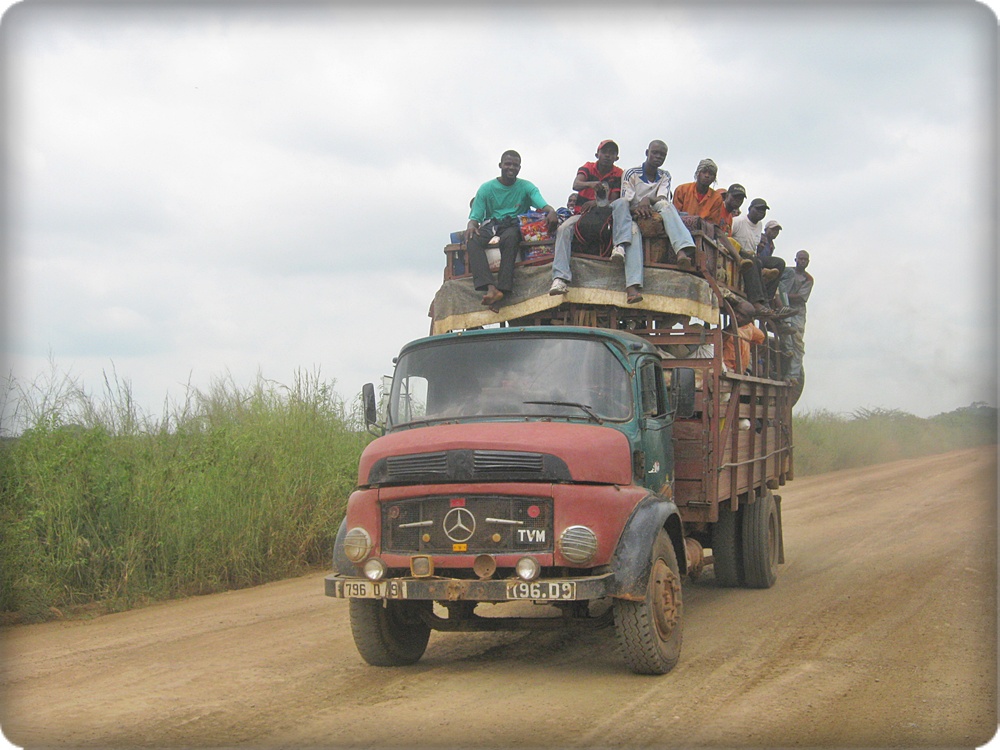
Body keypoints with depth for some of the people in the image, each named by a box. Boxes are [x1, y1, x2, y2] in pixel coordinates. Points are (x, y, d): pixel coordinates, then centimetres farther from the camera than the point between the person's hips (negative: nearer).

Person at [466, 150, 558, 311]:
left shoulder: (526, 187, 11)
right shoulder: (486, 188, 12)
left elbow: (542, 205, -5)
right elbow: (475, 215, 5)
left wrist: (551, 211, -30)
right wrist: (472, 225, -19)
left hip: (514, 225, -1)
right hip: (491, 225, 1)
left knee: (510, 237, -40)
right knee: (472, 240, -34)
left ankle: (502, 288, -46)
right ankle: (490, 287, -50)